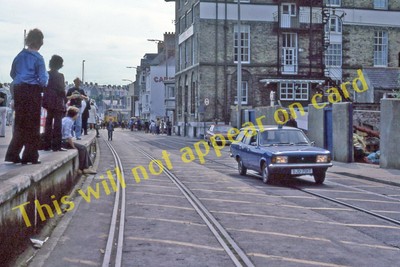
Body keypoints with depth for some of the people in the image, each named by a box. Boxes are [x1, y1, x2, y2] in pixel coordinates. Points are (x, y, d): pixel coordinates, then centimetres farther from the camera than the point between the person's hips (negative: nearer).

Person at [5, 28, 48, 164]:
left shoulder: (20, 56, 8)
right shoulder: (38, 58, -8)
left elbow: (12, 74, 15)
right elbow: (43, 80, -11)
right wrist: (46, 76, 9)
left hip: (18, 91, 5)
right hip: (33, 91, -5)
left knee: (20, 123, 13)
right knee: (33, 125, 3)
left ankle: (13, 154, 11)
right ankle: (30, 155, 6)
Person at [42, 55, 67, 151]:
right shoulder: (59, 76, -12)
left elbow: (44, 87, 9)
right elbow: (62, 90, -13)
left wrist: (45, 101, 15)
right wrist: (65, 100, -3)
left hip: (48, 102, 6)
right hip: (58, 103, -6)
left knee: (48, 122, 12)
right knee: (57, 123, -3)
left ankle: (47, 145, 16)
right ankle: (56, 145, -3)